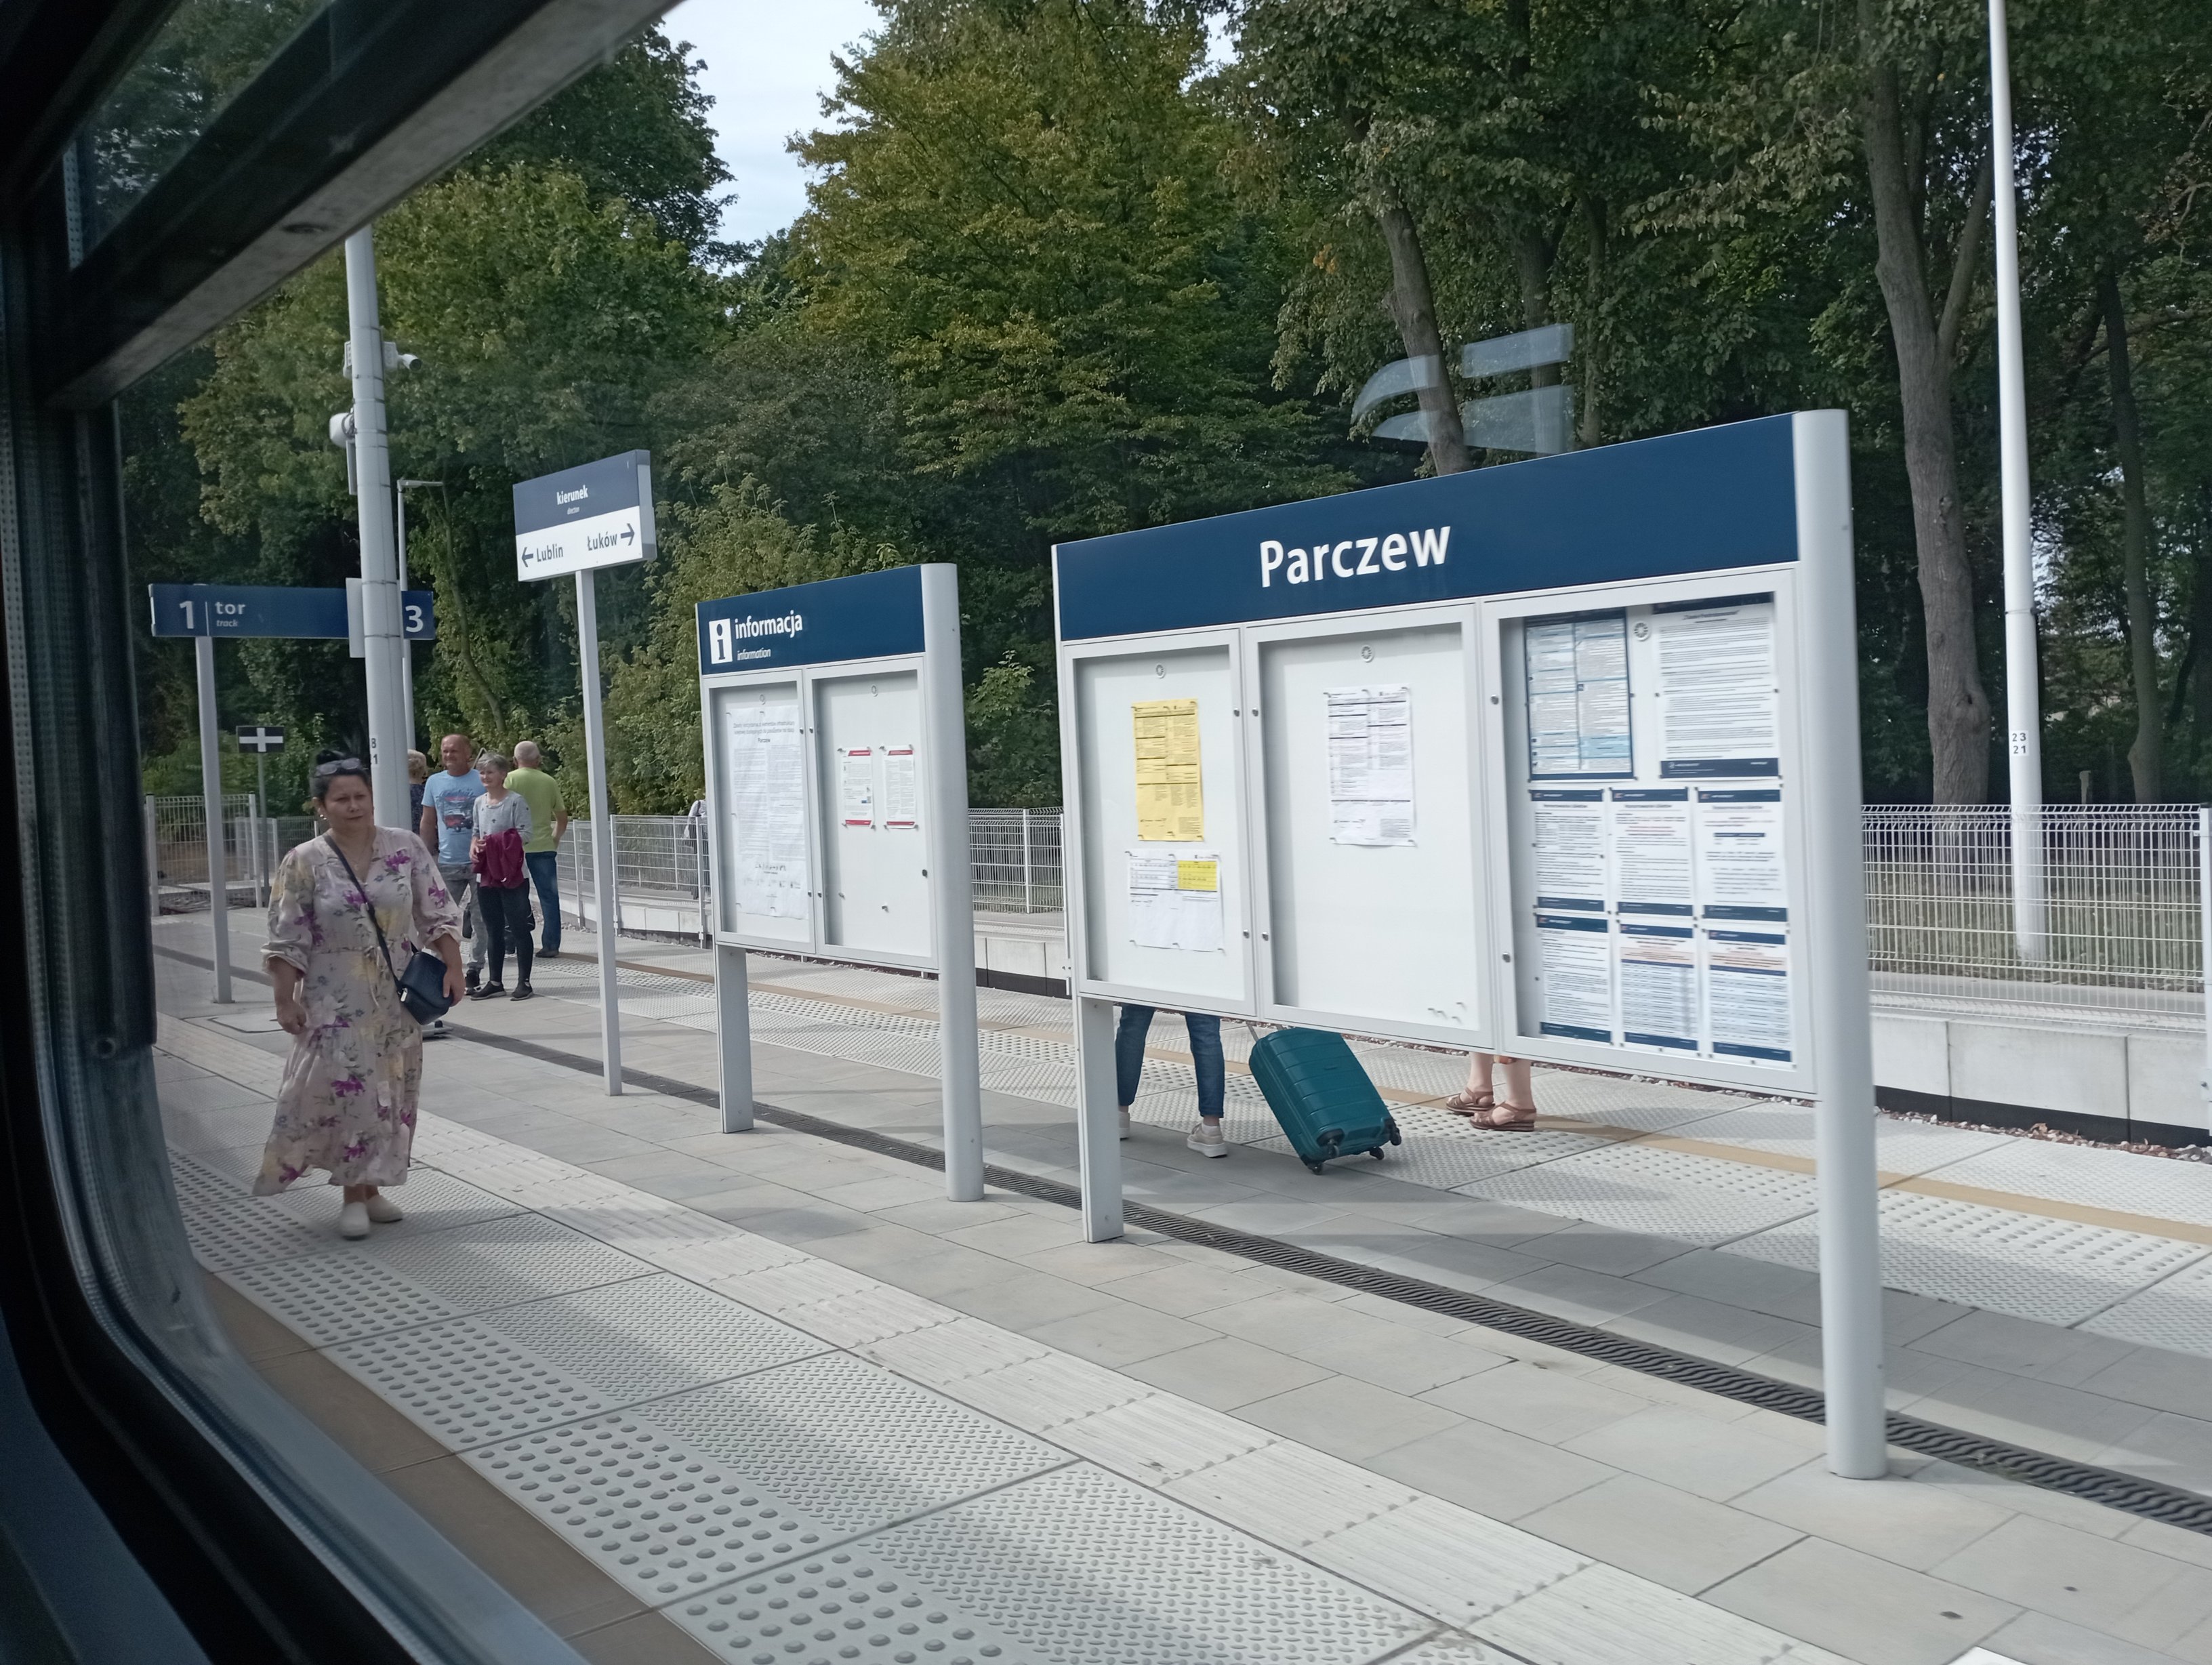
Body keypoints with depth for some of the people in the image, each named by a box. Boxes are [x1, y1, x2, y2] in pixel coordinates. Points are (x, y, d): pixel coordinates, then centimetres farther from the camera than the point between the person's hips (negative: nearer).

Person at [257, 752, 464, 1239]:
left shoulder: (407, 848, 0)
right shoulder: (304, 862, -5)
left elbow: (439, 915, 3)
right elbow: (287, 941, -4)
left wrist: (452, 969, -4)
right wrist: (285, 999, -8)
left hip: (396, 1000, 3)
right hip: (336, 1002, -3)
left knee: (391, 1092, 9)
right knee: (345, 1089, -7)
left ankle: (371, 1186, 22)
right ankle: (355, 1194, 4)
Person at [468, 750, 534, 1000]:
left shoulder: (516, 801, -8)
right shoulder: (479, 803, 13)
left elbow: (524, 835, -13)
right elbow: (475, 832, 19)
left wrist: (496, 845, -22)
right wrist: (474, 848, -2)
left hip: (512, 875, -7)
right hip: (487, 875, 7)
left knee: (518, 928, -1)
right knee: (493, 930, 13)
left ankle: (523, 981, 4)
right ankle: (495, 981, 20)